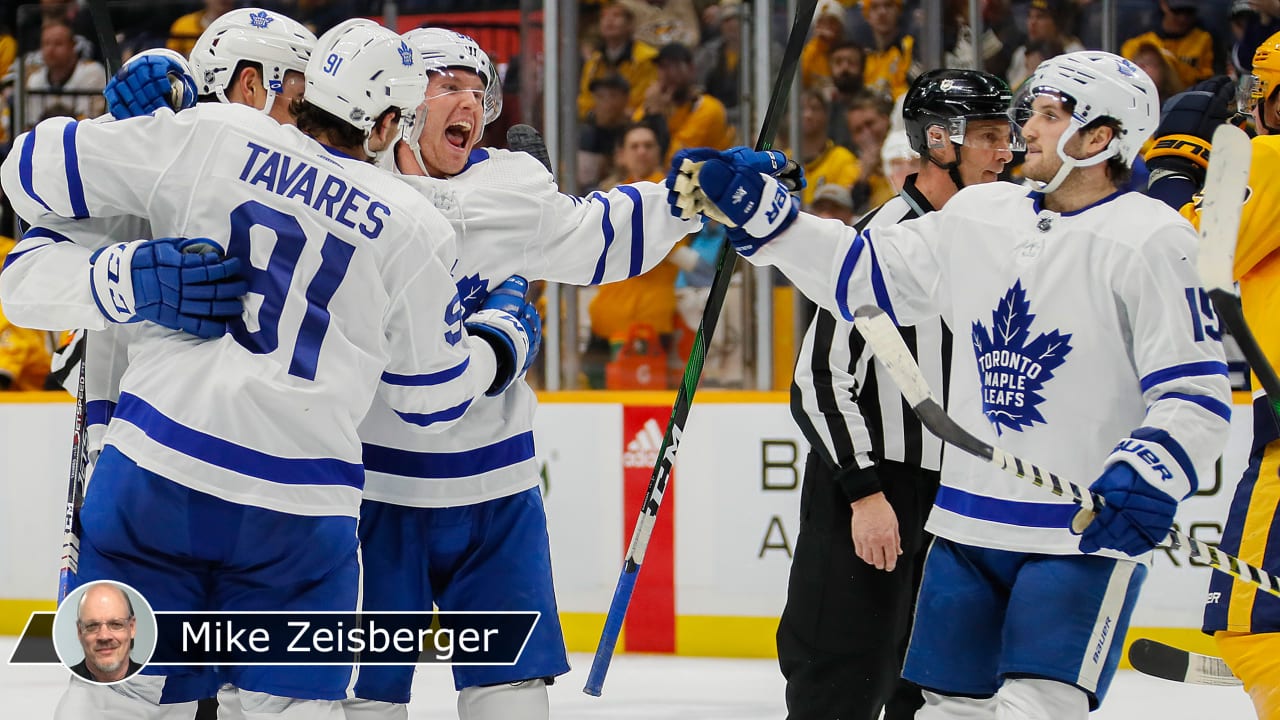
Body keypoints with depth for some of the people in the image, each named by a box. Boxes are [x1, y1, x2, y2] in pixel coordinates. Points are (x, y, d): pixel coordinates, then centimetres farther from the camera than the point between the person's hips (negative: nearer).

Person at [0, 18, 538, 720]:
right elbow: (435, 394, 17)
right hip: (301, 513, 0)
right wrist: (506, 334, 37)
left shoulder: (211, 136, 5)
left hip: (155, 466, 0)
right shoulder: (413, 228, 6)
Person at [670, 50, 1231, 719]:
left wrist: (1147, 475, -30)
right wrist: (751, 206, 9)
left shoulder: (1150, 239, -11)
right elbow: (862, 272, 16)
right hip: (968, 528, 7)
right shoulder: (978, 216, 9)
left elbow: (1197, 392, -14)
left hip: (1086, 535, -6)